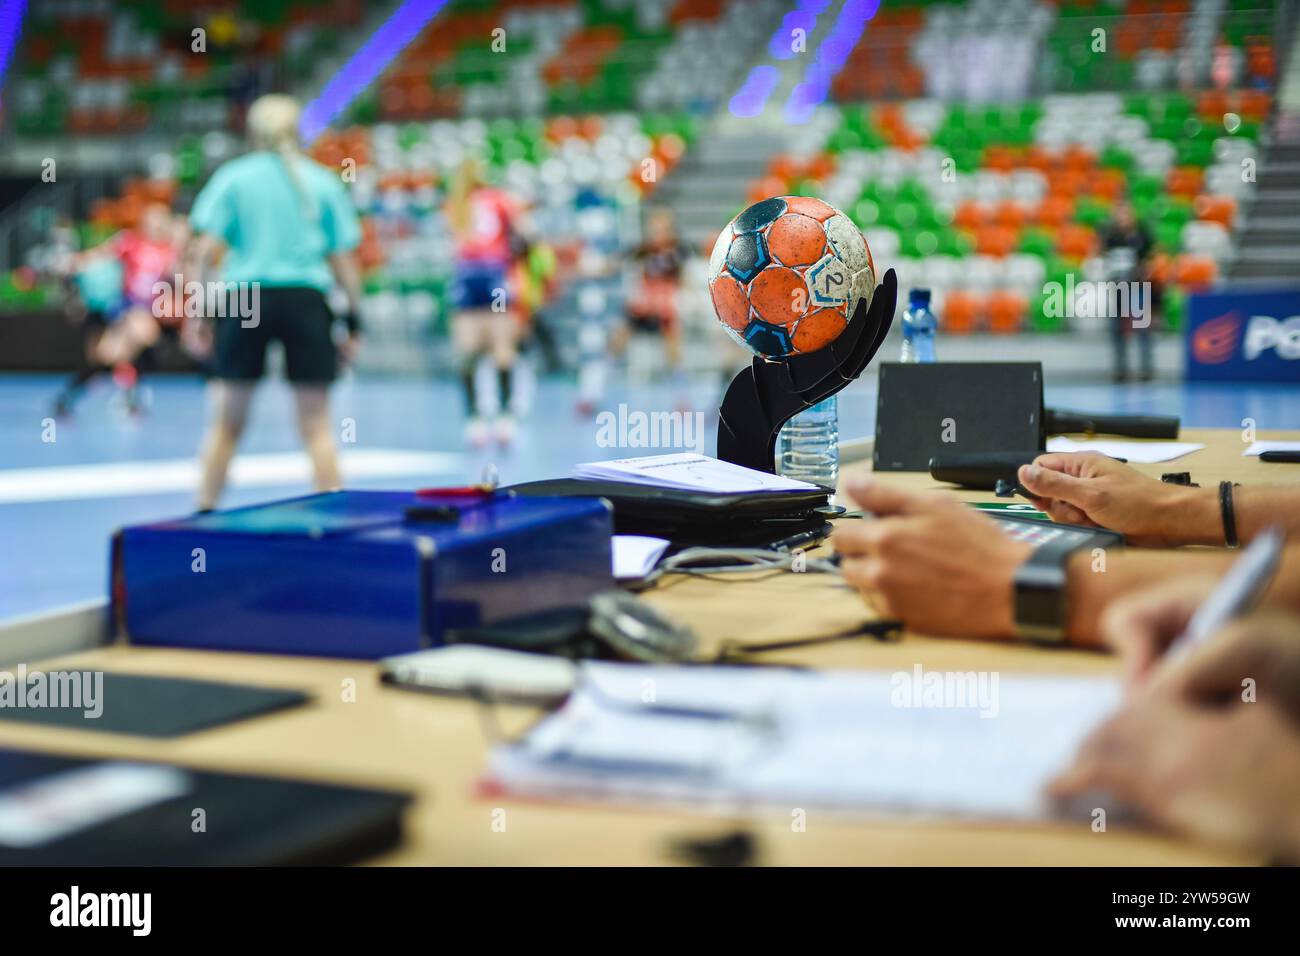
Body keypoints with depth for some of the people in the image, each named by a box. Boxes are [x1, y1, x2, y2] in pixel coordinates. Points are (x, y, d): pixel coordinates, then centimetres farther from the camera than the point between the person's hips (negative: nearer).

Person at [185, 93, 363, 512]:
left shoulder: (232, 177, 7)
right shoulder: (324, 182, 9)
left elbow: (204, 250, -3)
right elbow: (344, 260, 6)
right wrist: (354, 323, 10)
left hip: (244, 298, 0)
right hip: (307, 299, 0)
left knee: (226, 422, 10)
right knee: (316, 424, 4)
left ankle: (204, 514, 15)